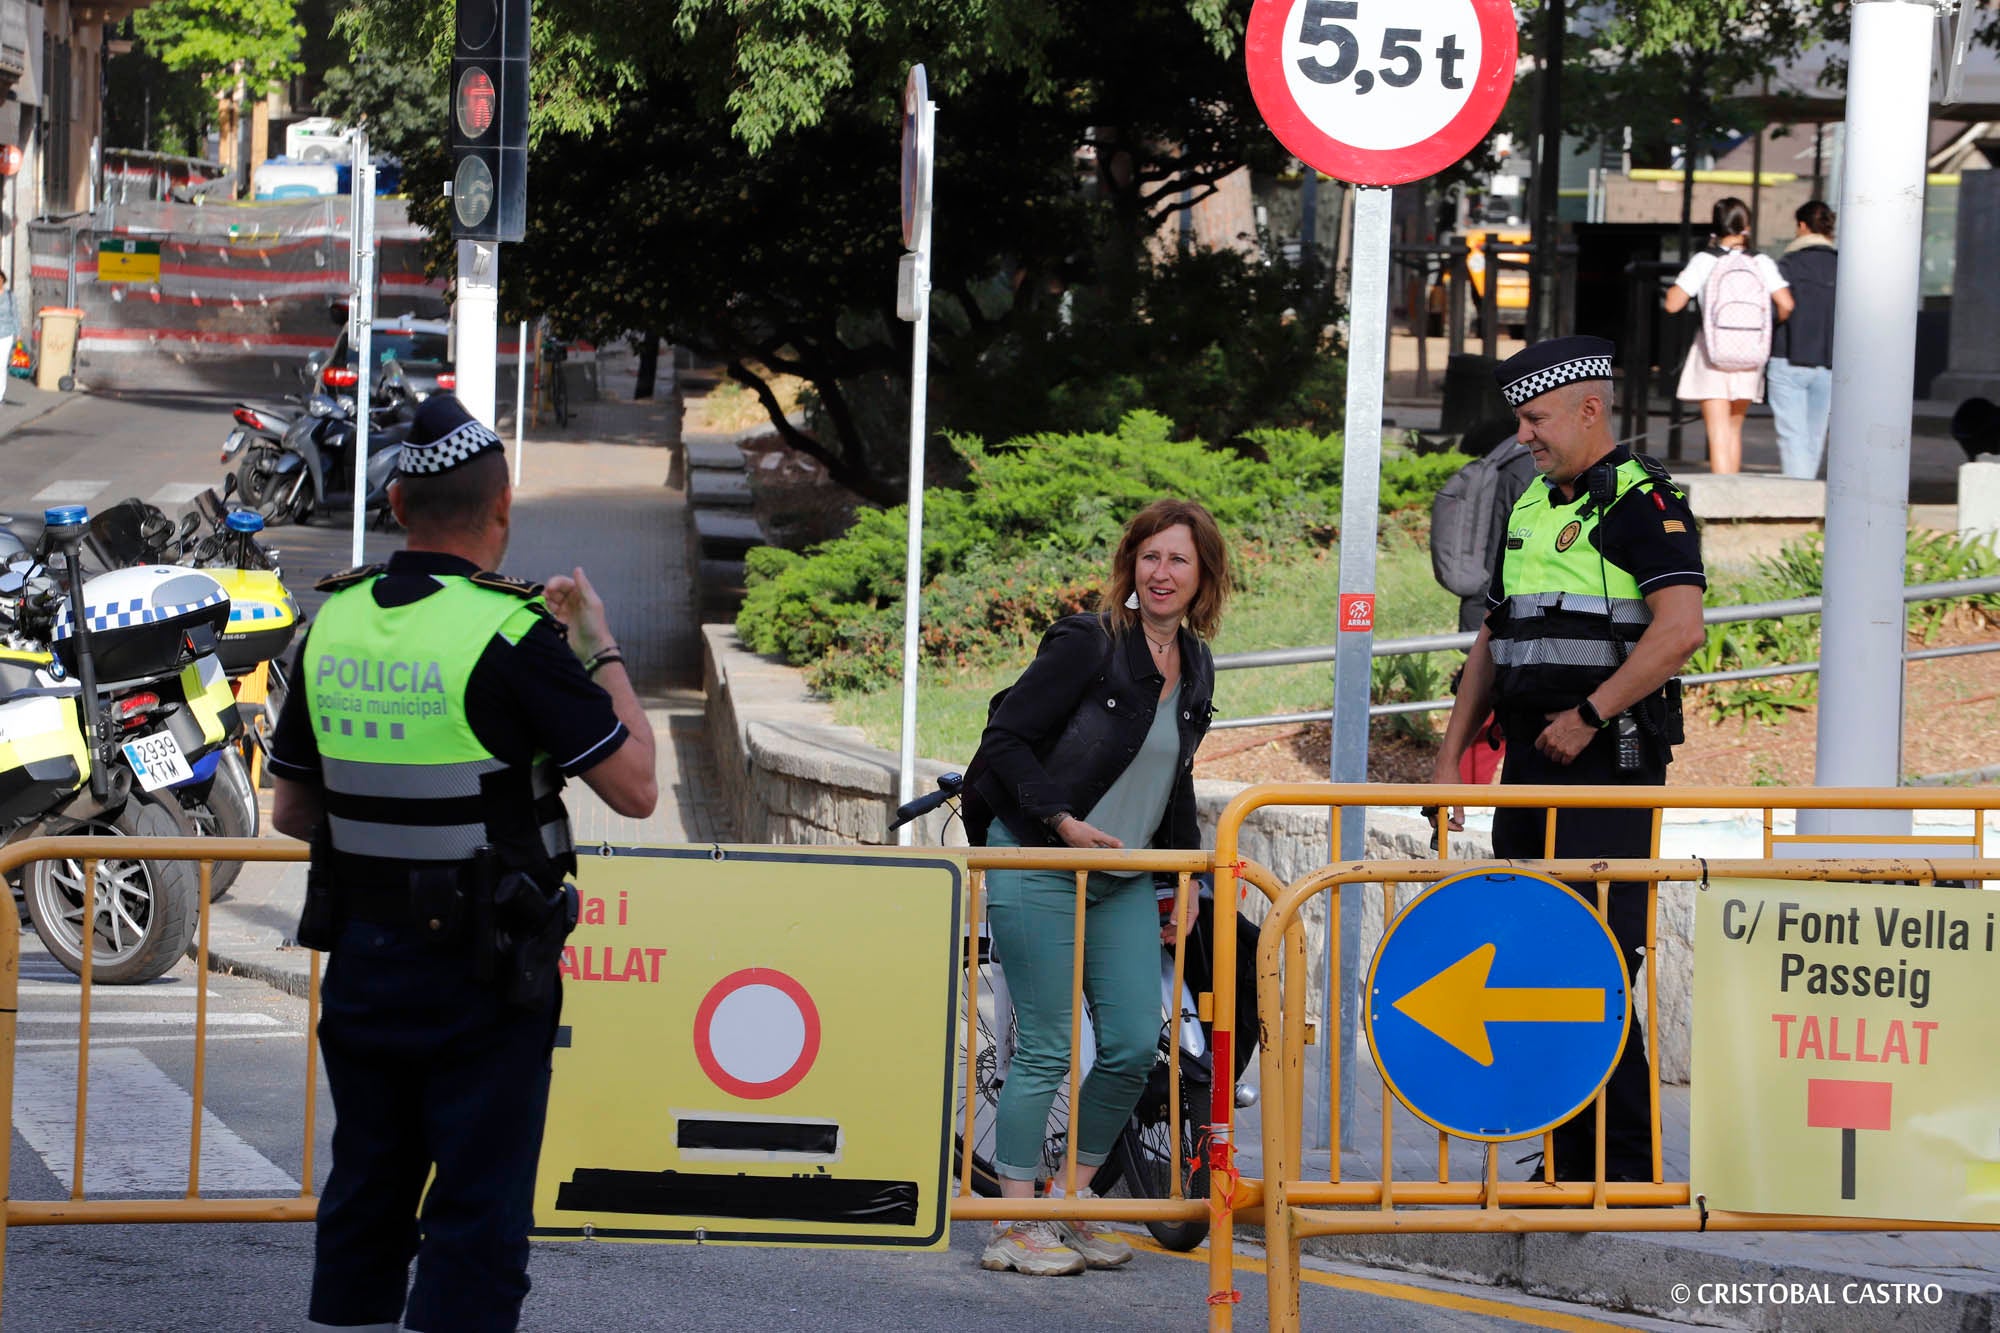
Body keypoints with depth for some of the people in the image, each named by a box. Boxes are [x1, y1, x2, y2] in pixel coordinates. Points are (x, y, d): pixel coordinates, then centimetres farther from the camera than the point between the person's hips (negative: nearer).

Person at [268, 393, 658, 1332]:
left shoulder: (333, 626, 2)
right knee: (478, 1213, -1)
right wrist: (602, 650, -2)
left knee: (365, 1194, 14)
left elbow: (292, 812, 10)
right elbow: (634, 787, -14)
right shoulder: (512, 635, -18)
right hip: (483, 974, -6)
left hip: (362, 961, 6)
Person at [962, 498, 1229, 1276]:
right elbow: (1006, 738, -12)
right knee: (1045, 1050, -6)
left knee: (1136, 1046, 1)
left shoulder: (1195, 669, 11)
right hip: (1038, 865, -7)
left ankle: (1072, 1203, 17)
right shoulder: (1085, 645, -10)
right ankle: (1014, 1227, 2)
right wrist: (1063, 820, -18)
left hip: (1126, 880, 7)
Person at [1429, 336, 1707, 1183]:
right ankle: (1570, 1160, 11)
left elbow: (1680, 627, -19)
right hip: (1532, 762, 9)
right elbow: (1494, 641, 24)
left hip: (1607, 763, -9)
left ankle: (1626, 1166, -9)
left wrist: (1588, 716, -18)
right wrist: (1450, 754, 17)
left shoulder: (1641, 502, -8)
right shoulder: (1531, 509, 19)